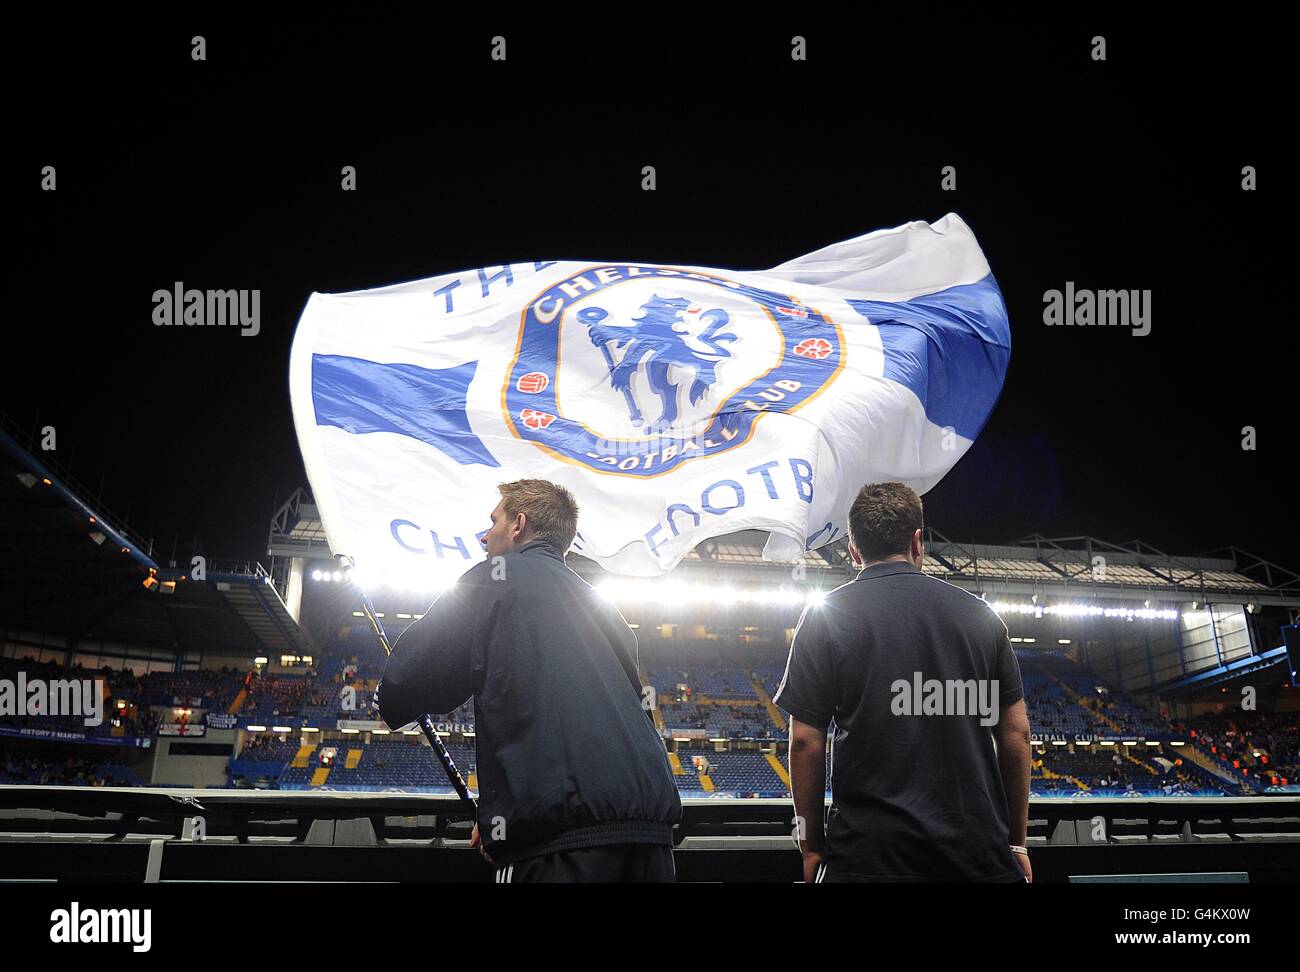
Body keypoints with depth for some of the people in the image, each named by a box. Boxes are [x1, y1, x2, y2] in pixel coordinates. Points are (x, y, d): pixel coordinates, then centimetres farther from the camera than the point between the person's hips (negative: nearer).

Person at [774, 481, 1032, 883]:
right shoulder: (979, 615, 9)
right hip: (980, 856, 2)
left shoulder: (826, 617, 1)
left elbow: (805, 740, -2)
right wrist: (1016, 843, 15)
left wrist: (812, 848, 5)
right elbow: (1016, 732, 9)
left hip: (870, 856, -2)